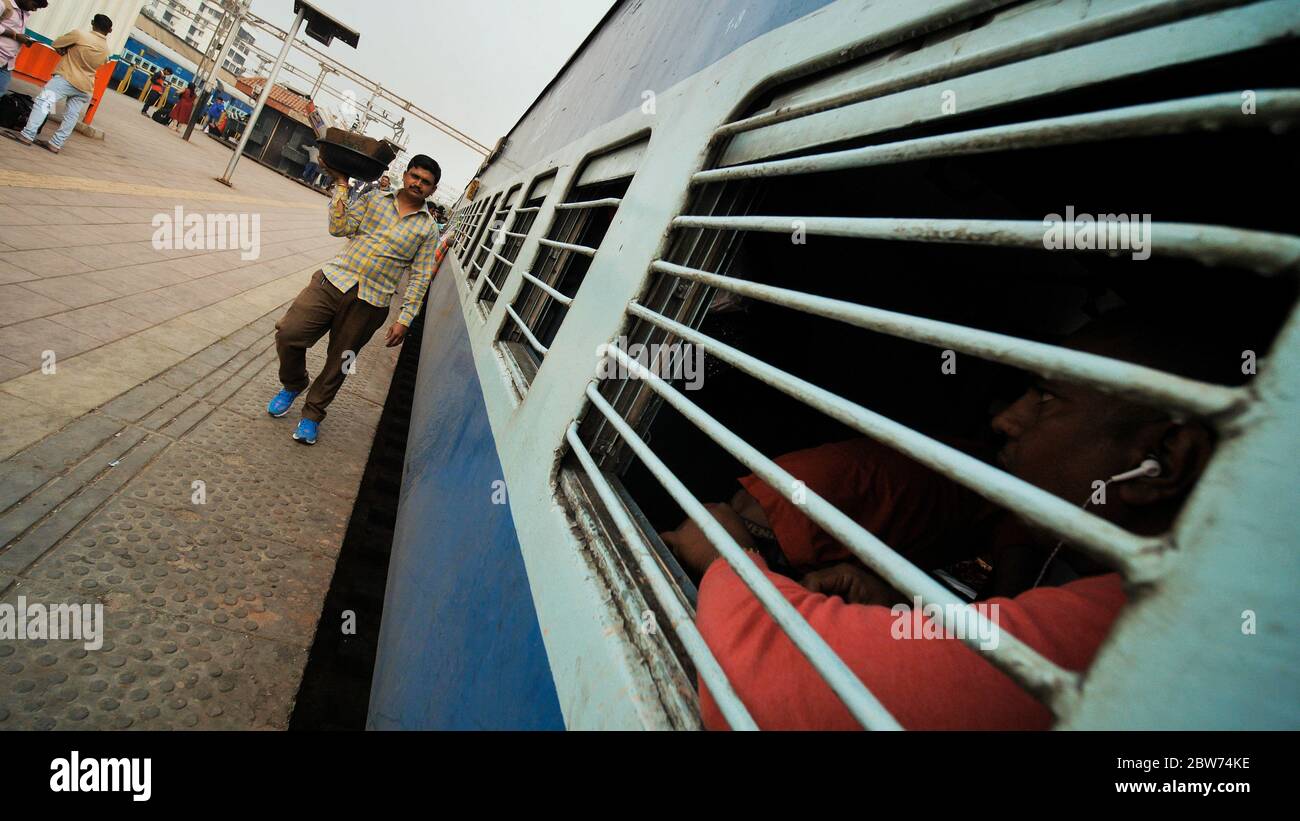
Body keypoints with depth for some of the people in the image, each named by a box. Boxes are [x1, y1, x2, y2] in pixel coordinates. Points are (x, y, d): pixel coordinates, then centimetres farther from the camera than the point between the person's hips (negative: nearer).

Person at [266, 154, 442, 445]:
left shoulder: (428, 229, 3)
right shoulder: (374, 199, 9)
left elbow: (420, 277, 1)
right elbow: (339, 227, 0)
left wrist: (404, 319, -5)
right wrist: (341, 184, -5)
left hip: (370, 304, -1)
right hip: (333, 280, 2)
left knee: (338, 362, 7)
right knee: (288, 333, -7)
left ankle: (312, 414, 29)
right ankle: (293, 385, 24)